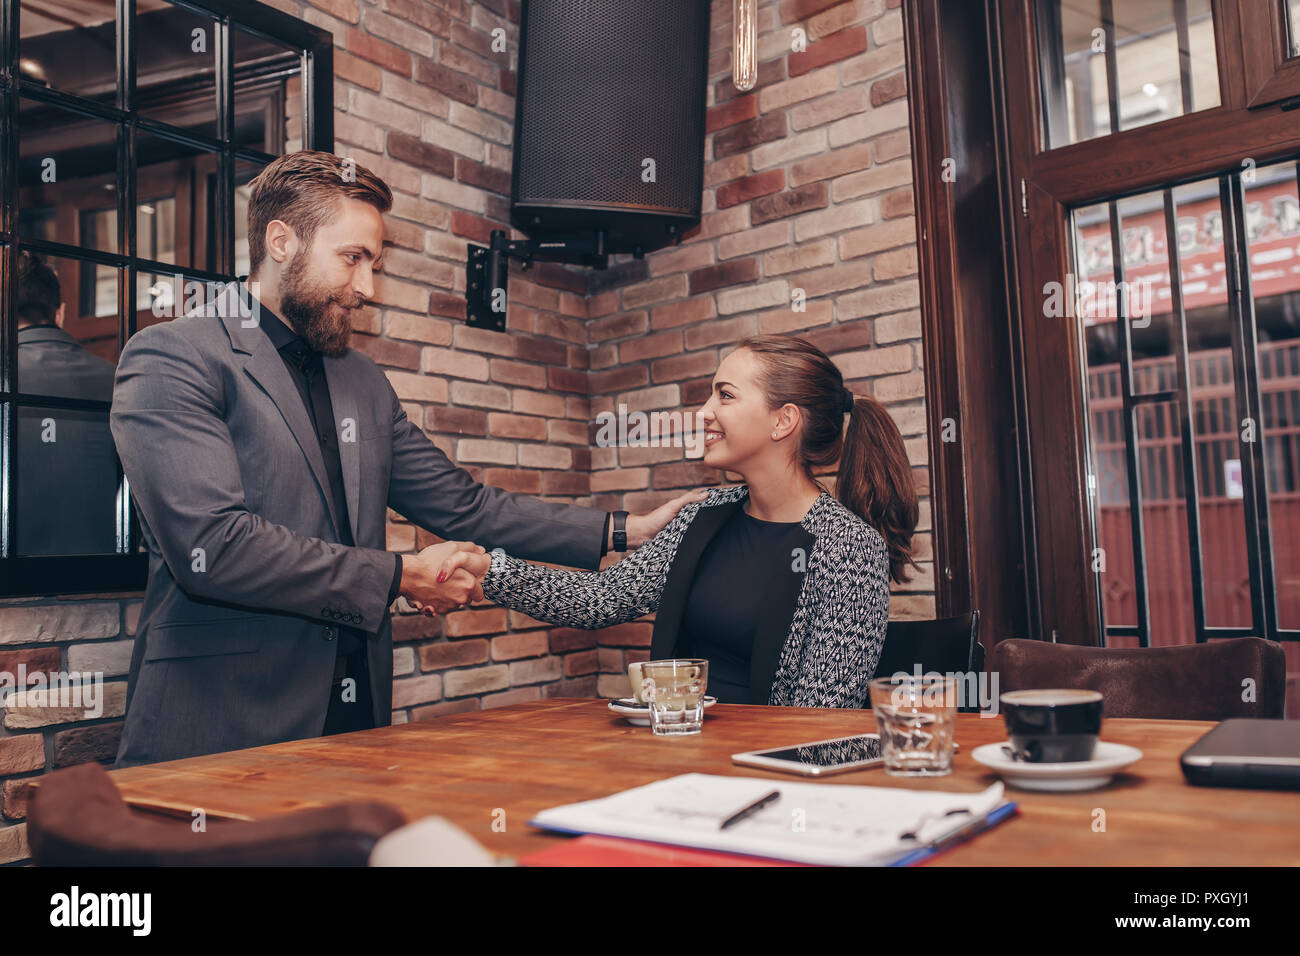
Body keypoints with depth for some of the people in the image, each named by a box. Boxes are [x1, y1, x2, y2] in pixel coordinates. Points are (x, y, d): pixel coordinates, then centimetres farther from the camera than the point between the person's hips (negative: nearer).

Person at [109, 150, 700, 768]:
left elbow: (460, 504, 17)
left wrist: (623, 531, 12)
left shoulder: (362, 382, 16)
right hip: (220, 729, -5)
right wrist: (398, 577, -12)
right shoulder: (172, 358, -5)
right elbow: (210, 543, -18)